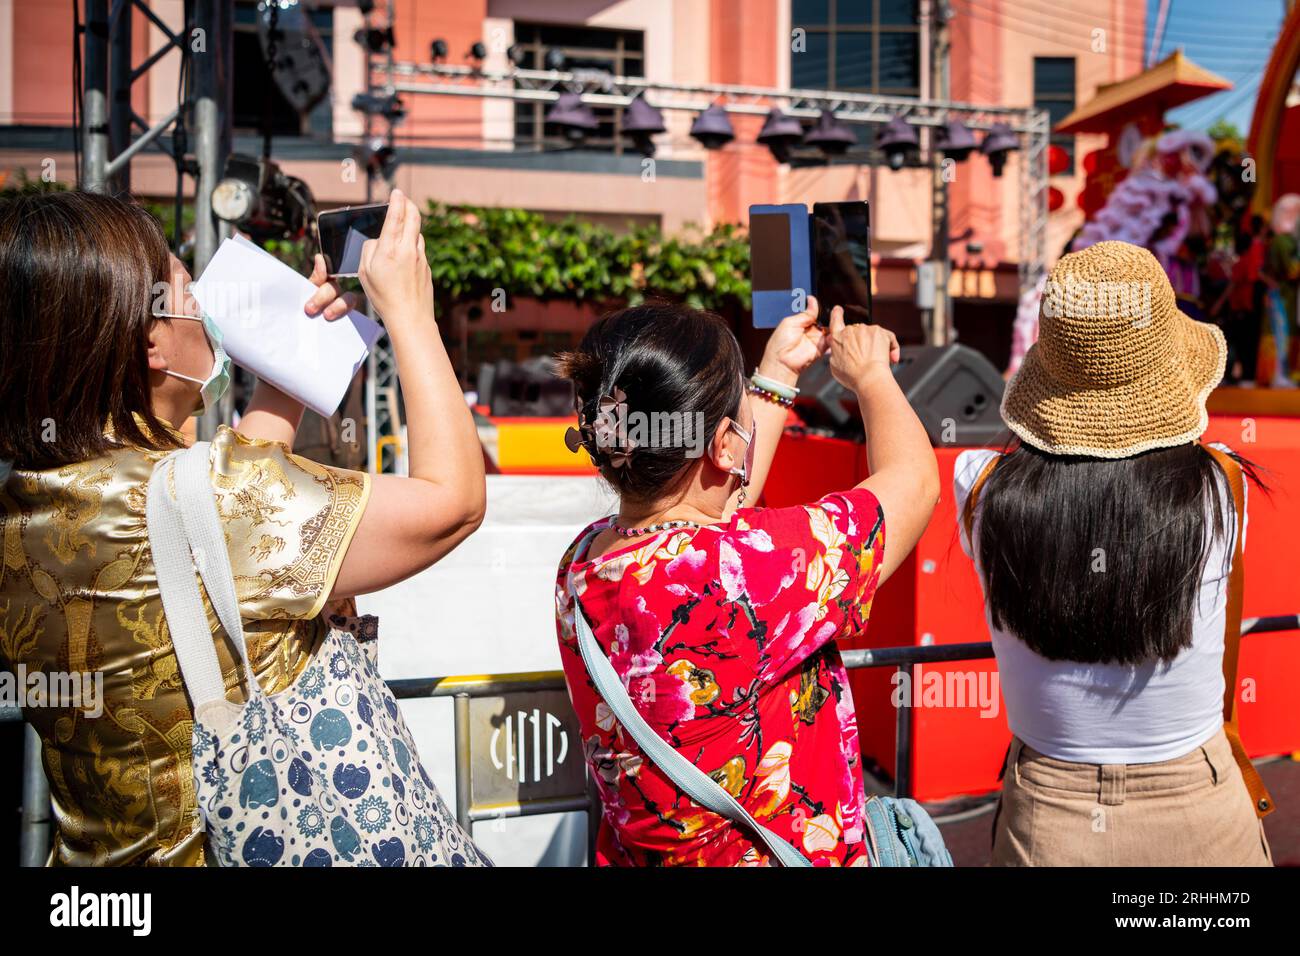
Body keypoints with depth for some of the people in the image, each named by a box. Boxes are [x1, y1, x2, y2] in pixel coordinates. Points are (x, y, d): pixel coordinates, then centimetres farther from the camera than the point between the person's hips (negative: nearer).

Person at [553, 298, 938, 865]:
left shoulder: (583, 559, -10)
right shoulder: (747, 566, -31)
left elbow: (719, 507, 8)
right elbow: (914, 479, -16)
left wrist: (778, 371, 14)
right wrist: (870, 376, 1)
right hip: (783, 851, -7)